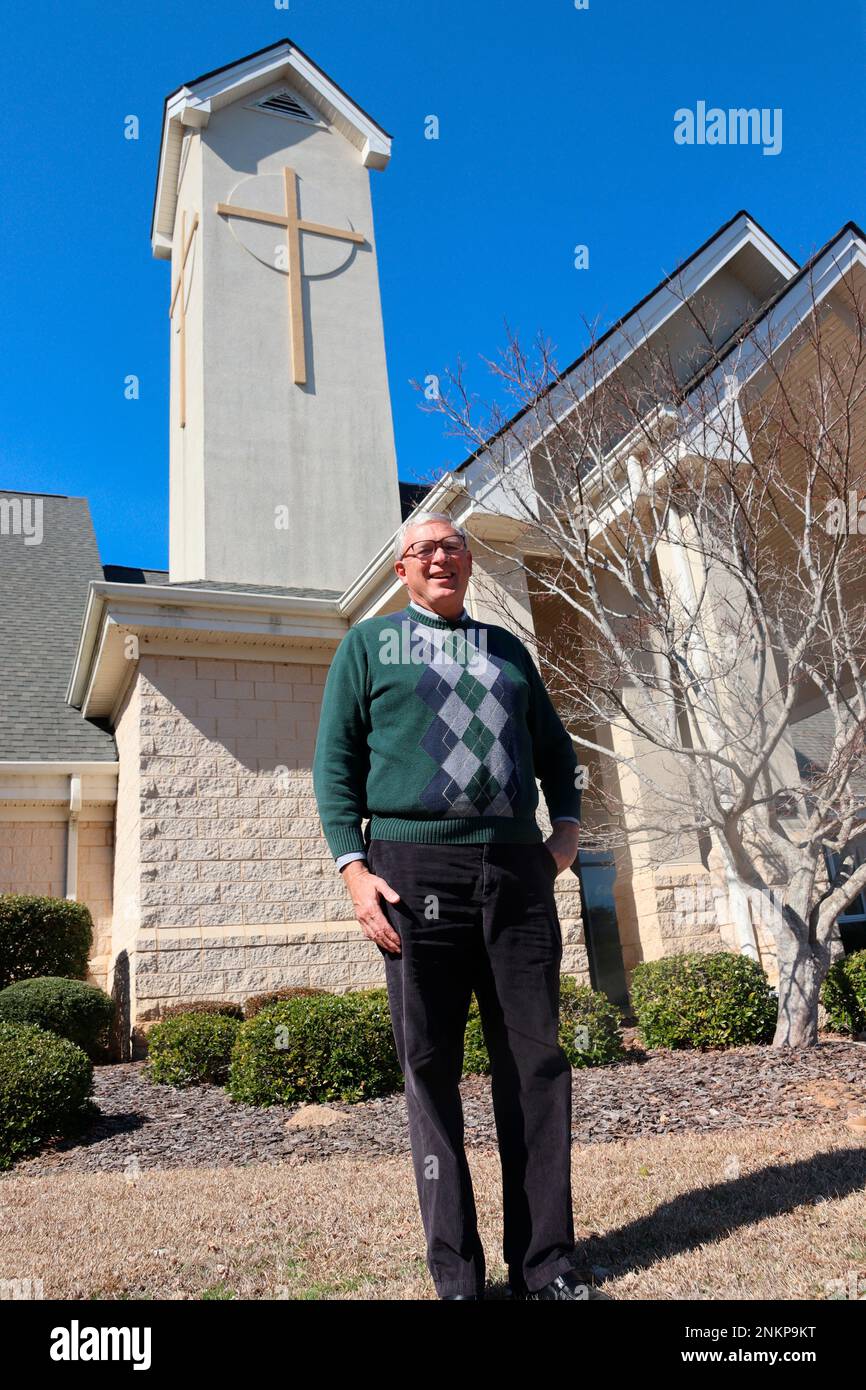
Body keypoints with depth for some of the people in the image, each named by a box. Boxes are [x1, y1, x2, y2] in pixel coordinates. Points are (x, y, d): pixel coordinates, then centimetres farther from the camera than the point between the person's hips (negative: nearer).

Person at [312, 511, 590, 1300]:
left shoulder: (506, 648, 21)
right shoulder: (368, 643, 11)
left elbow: (554, 746, 25)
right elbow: (335, 762, 4)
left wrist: (569, 825, 9)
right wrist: (354, 866, -7)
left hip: (517, 869, 4)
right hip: (415, 867, -3)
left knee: (535, 1062, 5)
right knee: (431, 1067, 2)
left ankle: (545, 1264, 18)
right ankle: (455, 1272, 15)